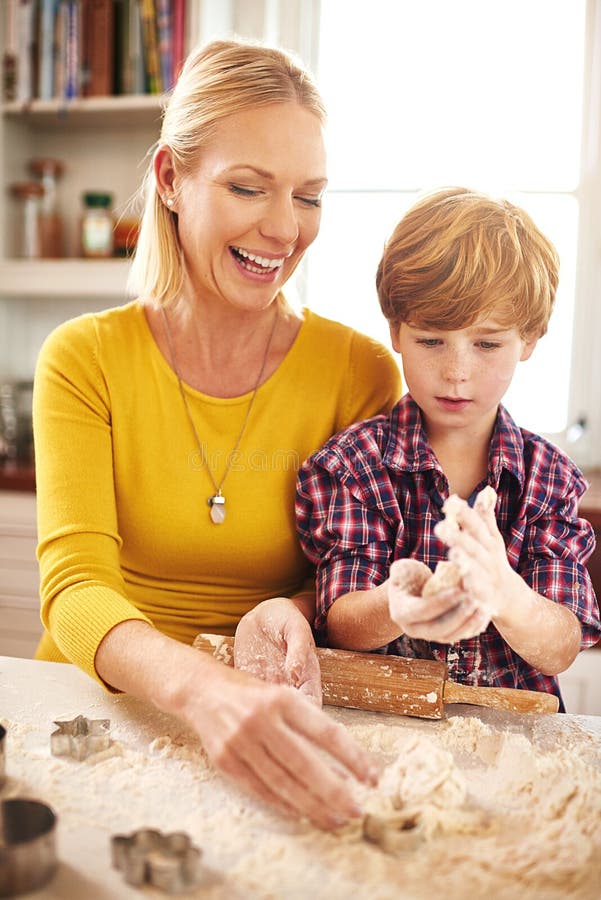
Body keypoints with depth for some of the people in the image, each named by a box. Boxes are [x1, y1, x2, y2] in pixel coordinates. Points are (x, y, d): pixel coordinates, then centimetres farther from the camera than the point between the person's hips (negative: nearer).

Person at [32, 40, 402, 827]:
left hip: (273, 728, 0)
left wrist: (290, 613, -20)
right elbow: (73, 585, -16)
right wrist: (204, 689, -36)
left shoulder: (360, 371, -5)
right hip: (97, 711, 1)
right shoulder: (84, 359, -6)